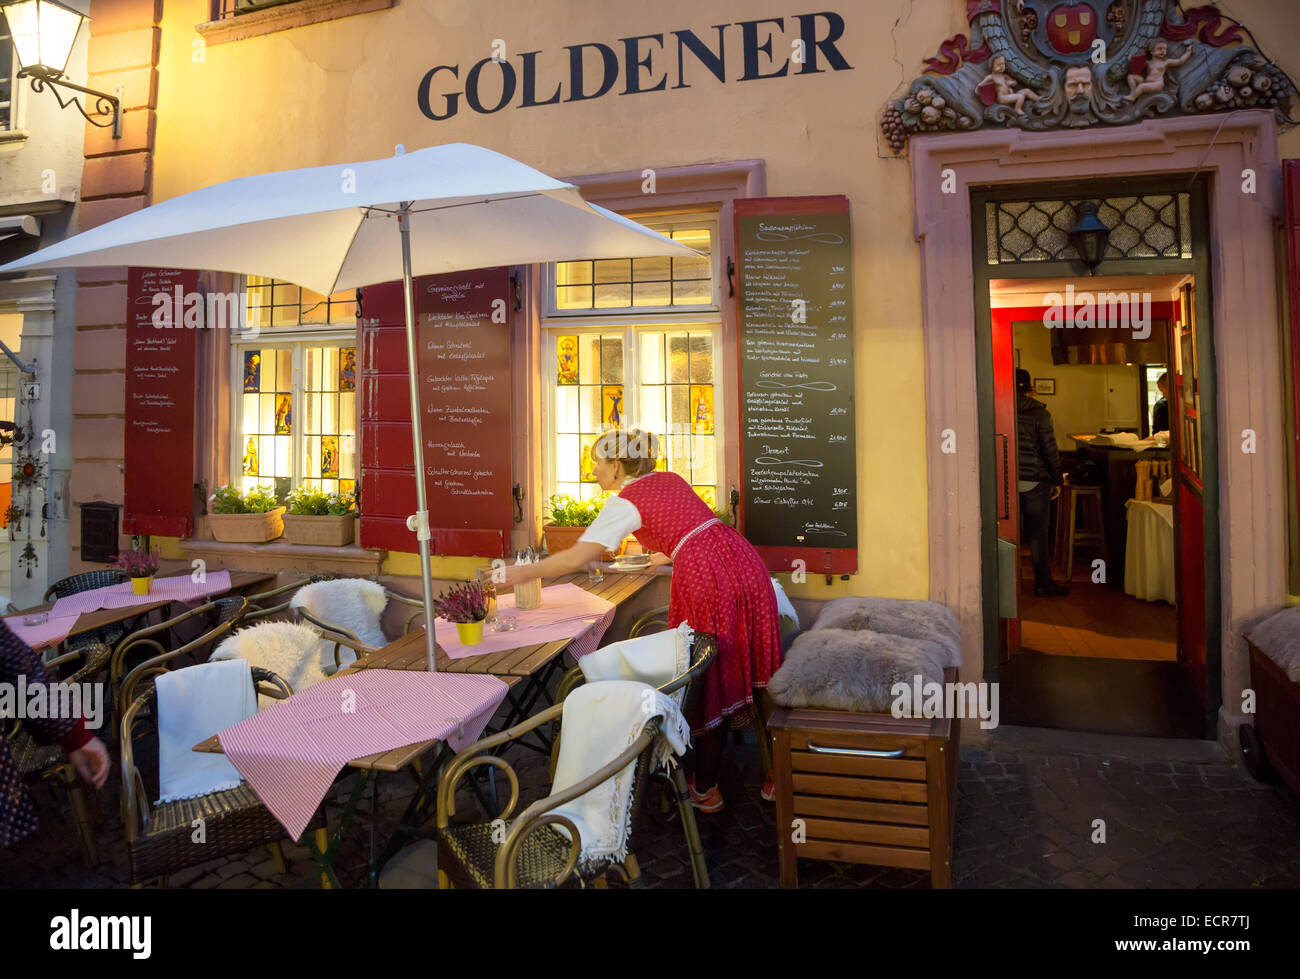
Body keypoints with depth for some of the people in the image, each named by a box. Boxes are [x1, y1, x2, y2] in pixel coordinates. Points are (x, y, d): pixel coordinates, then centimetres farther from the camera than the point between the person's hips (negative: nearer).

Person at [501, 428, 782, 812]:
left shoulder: (625, 502, 0)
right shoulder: (671, 479, 21)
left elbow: (576, 558, -7)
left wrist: (523, 572, 2)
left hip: (706, 579, -7)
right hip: (745, 563, 7)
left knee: (710, 681, 6)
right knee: (751, 672, 13)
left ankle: (705, 788, 21)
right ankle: (776, 773, 22)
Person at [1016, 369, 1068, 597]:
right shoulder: (1039, 413, -7)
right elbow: (1050, 450, -6)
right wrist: (1057, 480, 2)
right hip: (1035, 480, -2)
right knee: (1037, 533, 3)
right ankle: (1043, 583, 9)